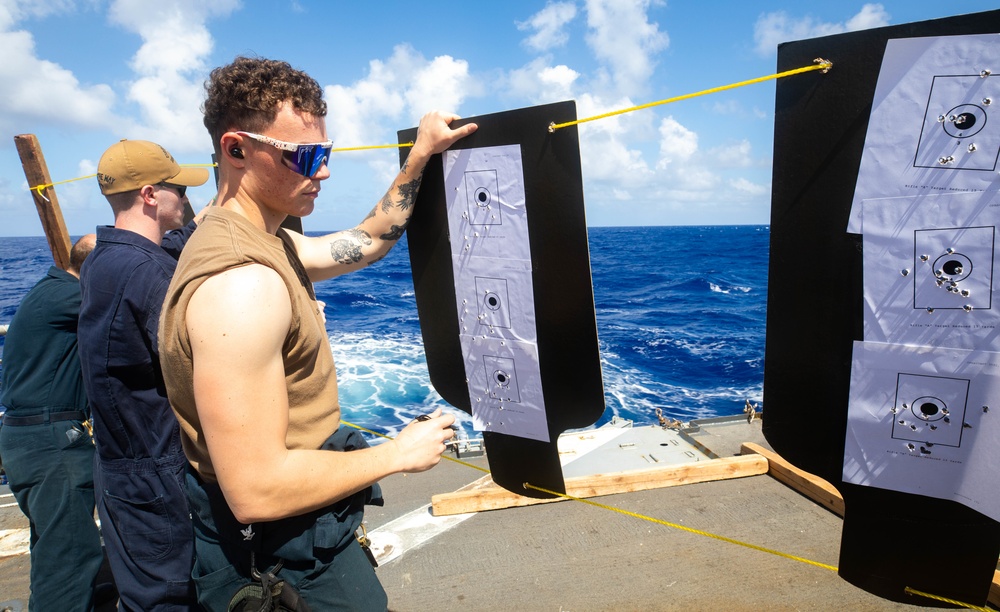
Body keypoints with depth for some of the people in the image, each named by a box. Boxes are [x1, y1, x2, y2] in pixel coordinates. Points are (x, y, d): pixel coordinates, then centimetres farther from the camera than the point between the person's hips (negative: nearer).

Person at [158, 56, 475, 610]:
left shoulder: (268, 243, 2)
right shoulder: (240, 282, -30)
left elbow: (364, 244, 15)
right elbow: (256, 490, -32)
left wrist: (420, 156, 10)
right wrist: (397, 454, -20)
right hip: (284, 563, -9)